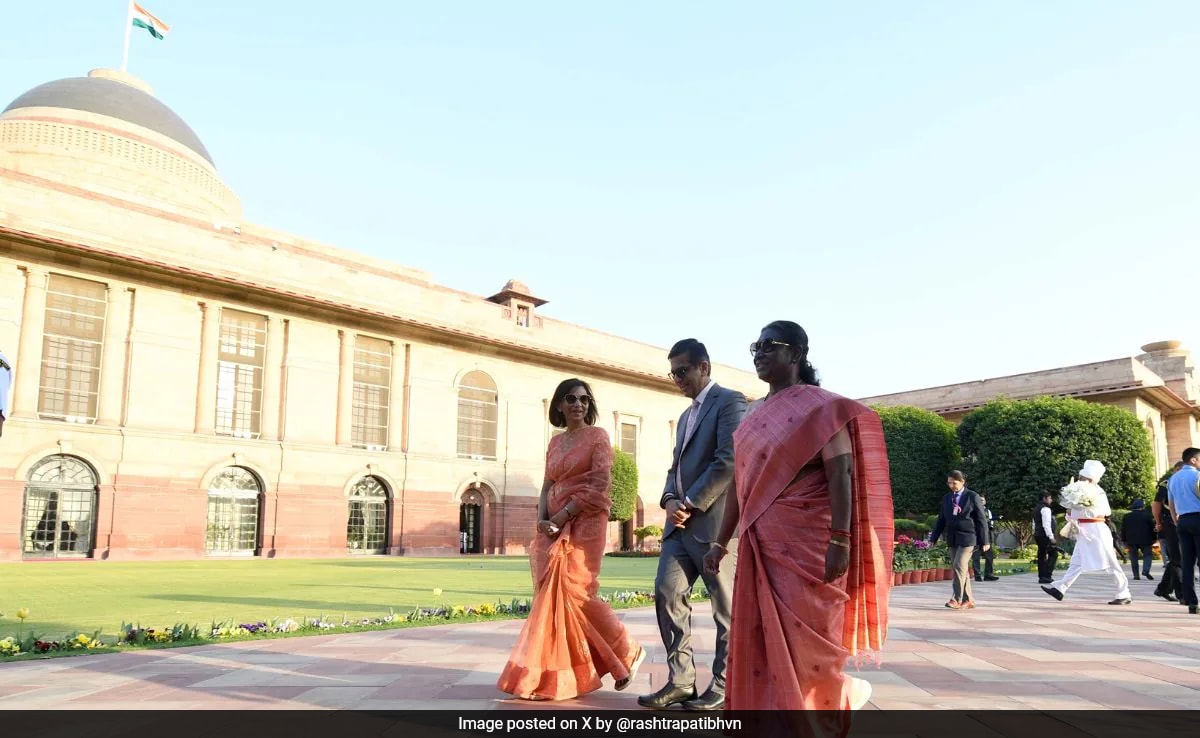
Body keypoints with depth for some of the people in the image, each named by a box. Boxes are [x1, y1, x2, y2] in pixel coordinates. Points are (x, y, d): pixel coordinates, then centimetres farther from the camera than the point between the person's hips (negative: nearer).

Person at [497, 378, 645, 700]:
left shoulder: (597, 436, -1)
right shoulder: (555, 442, 17)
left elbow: (600, 484, -11)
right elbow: (548, 486, 14)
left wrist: (563, 516, -15)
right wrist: (542, 520, -5)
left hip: (584, 524, -6)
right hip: (555, 527, 6)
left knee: (574, 592, -10)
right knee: (552, 594, 2)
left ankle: (627, 652, 8)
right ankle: (553, 675, 9)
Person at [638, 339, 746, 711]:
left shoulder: (730, 401, -5)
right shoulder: (686, 416, 23)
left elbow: (729, 460, -16)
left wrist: (691, 503, -14)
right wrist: (670, 499, 1)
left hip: (716, 520, -8)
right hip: (682, 523, 8)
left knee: (727, 607, 2)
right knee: (667, 594, 1)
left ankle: (724, 688, 12)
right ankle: (680, 680, 10)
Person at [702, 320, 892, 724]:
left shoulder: (821, 407, -4)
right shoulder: (754, 415, 16)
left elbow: (841, 473, -13)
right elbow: (739, 482, 16)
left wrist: (840, 541, -22)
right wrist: (721, 541, 15)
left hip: (806, 544, -6)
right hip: (760, 546, 6)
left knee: (805, 642, -1)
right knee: (762, 643, 7)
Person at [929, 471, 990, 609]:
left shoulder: (972, 497, -2)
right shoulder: (946, 498, 13)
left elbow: (981, 520, -2)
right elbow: (941, 520, 15)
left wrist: (985, 541, -4)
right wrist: (933, 538, 10)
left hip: (967, 537, -6)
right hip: (952, 538, 6)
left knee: (959, 566, -16)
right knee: (960, 569, 7)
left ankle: (957, 599, -15)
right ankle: (968, 600, 14)